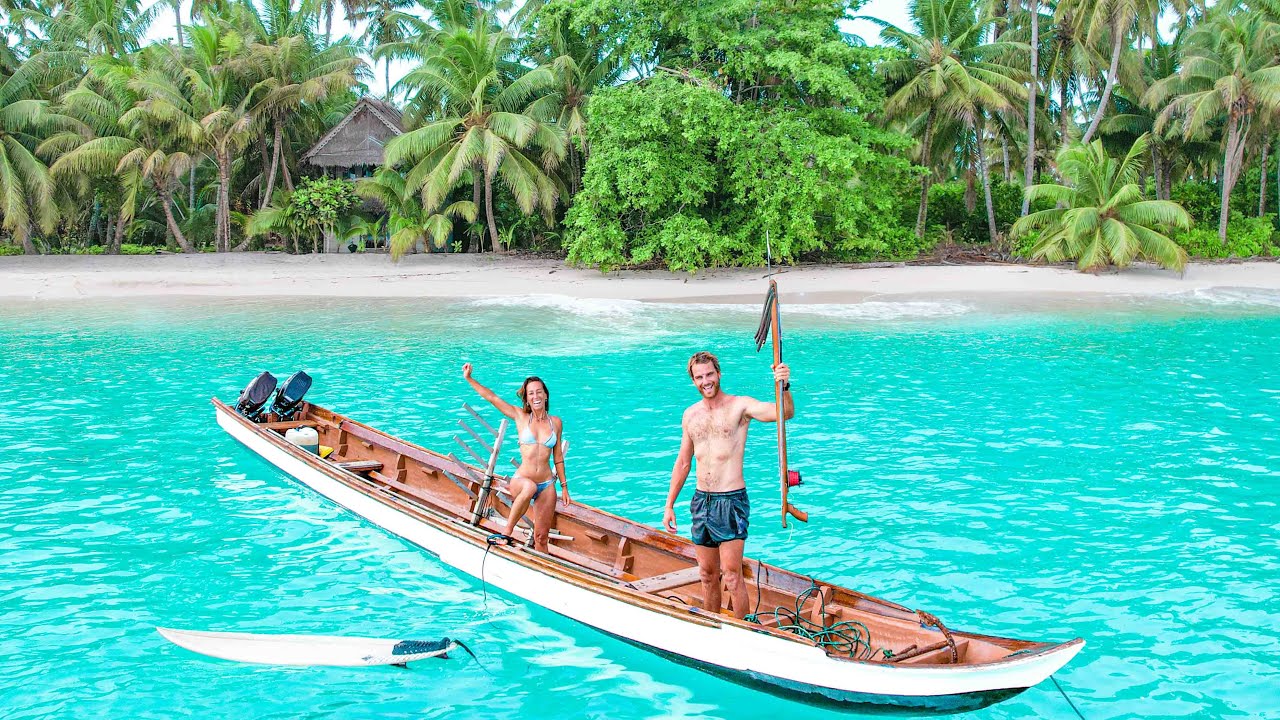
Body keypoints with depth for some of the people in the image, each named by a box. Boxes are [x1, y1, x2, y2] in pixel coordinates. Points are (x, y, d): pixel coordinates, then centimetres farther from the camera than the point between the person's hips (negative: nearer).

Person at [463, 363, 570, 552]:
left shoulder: (555, 422, 6)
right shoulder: (520, 416, 2)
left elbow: (558, 456, 12)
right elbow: (492, 397, -4)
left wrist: (564, 486, 13)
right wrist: (469, 378, -10)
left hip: (547, 486, 3)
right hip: (521, 479, -3)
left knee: (541, 537, 3)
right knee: (529, 487, -39)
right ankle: (506, 532, -26)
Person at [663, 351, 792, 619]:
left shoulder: (740, 406, -6)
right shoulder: (690, 415, 11)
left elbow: (784, 412, -21)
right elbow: (683, 463, 17)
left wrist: (784, 386, -42)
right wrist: (669, 506, 15)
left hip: (731, 500, -5)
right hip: (701, 500, 5)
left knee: (732, 576, -7)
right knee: (707, 575, 14)